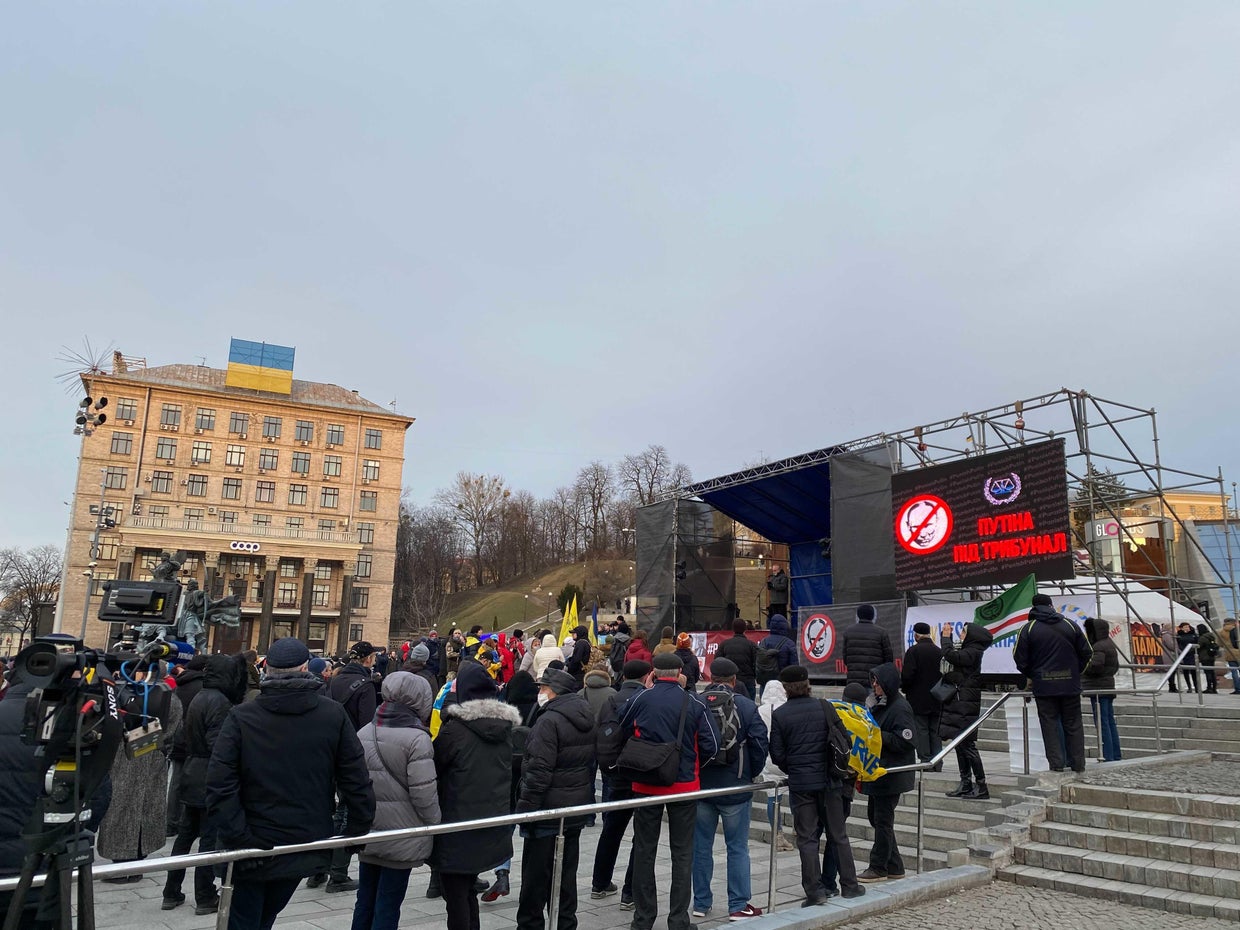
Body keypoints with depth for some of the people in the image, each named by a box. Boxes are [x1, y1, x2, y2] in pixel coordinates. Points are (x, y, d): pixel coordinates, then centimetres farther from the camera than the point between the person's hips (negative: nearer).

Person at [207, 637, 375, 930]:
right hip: (308, 846, 3)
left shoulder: (241, 717, -10)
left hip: (252, 849, -2)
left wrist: (235, 838, -14)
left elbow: (220, 786, -18)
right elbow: (357, 782, -7)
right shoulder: (334, 714, -7)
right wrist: (357, 832, 2)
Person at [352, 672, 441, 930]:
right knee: (388, 905, 4)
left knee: (365, 900, 17)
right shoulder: (416, 739, -18)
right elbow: (424, 793, -18)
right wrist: (434, 824, -2)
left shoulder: (363, 733, 2)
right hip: (402, 837, -6)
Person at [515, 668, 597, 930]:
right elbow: (590, 764, 16)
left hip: (548, 810, -8)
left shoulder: (549, 721, -19)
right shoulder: (588, 719, 8)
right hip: (577, 808, 8)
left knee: (536, 874, 6)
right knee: (567, 874, 16)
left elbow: (539, 770, -23)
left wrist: (525, 807, -18)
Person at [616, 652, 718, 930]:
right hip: (684, 785, 0)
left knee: (644, 851, 12)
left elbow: (623, 732, 5)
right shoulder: (693, 704, -8)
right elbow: (710, 746, -7)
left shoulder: (640, 699, -7)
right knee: (682, 853, 11)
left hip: (646, 784, 1)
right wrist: (692, 766, 9)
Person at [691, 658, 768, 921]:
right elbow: (760, 744, -8)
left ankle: (701, 902, 21)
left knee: (701, 845, 12)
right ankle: (739, 905, 13)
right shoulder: (746, 706, -9)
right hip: (735, 788, -2)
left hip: (699, 786, 2)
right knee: (738, 847, 9)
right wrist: (751, 774, 8)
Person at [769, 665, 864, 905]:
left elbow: (777, 754, -5)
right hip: (828, 780, 2)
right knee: (838, 835, 14)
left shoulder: (779, 715, -6)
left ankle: (815, 890, 5)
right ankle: (849, 885, 21)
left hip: (800, 784, -2)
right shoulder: (825, 707, -2)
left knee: (807, 838, 6)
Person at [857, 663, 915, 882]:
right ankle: (894, 866, 26)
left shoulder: (900, 708, -17)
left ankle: (879, 868, 13)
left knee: (882, 819, 1)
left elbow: (904, 741, -22)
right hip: (878, 771, 10)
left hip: (892, 775, -10)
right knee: (875, 816, 15)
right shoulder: (880, 704, 12)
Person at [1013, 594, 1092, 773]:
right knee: (1073, 724, 11)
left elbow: (1019, 658, -3)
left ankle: (1056, 763, 0)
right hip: (1070, 685, 2)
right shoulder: (1070, 625, 5)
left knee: (1050, 724, 3)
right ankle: (1078, 764, 13)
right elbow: (1086, 653, 8)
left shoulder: (1027, 629, -2)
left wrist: (1030, 676, 12)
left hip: (1043, 686, -2)